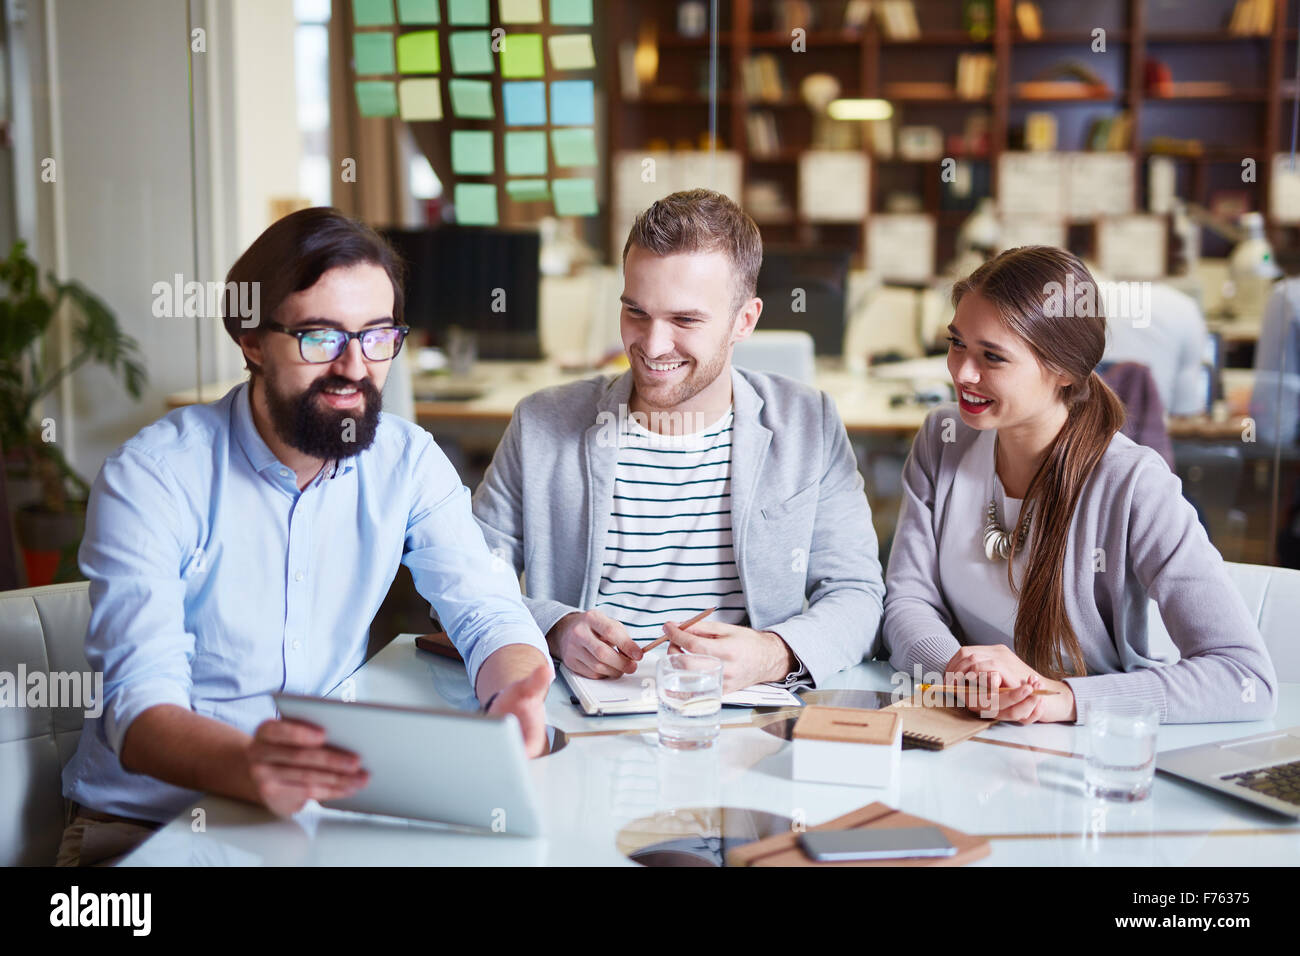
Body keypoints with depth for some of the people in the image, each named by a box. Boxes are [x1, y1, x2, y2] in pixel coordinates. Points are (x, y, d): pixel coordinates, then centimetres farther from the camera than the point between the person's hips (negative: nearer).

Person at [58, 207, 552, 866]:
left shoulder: (407, 463, 0)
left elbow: (488, 612, -4)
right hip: (144, 823, -4)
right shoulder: (150, 478, -13)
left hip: (331, 797, 4)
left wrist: (511, 702, -30)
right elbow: (140, 706, -21)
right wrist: (247, 767, -44)